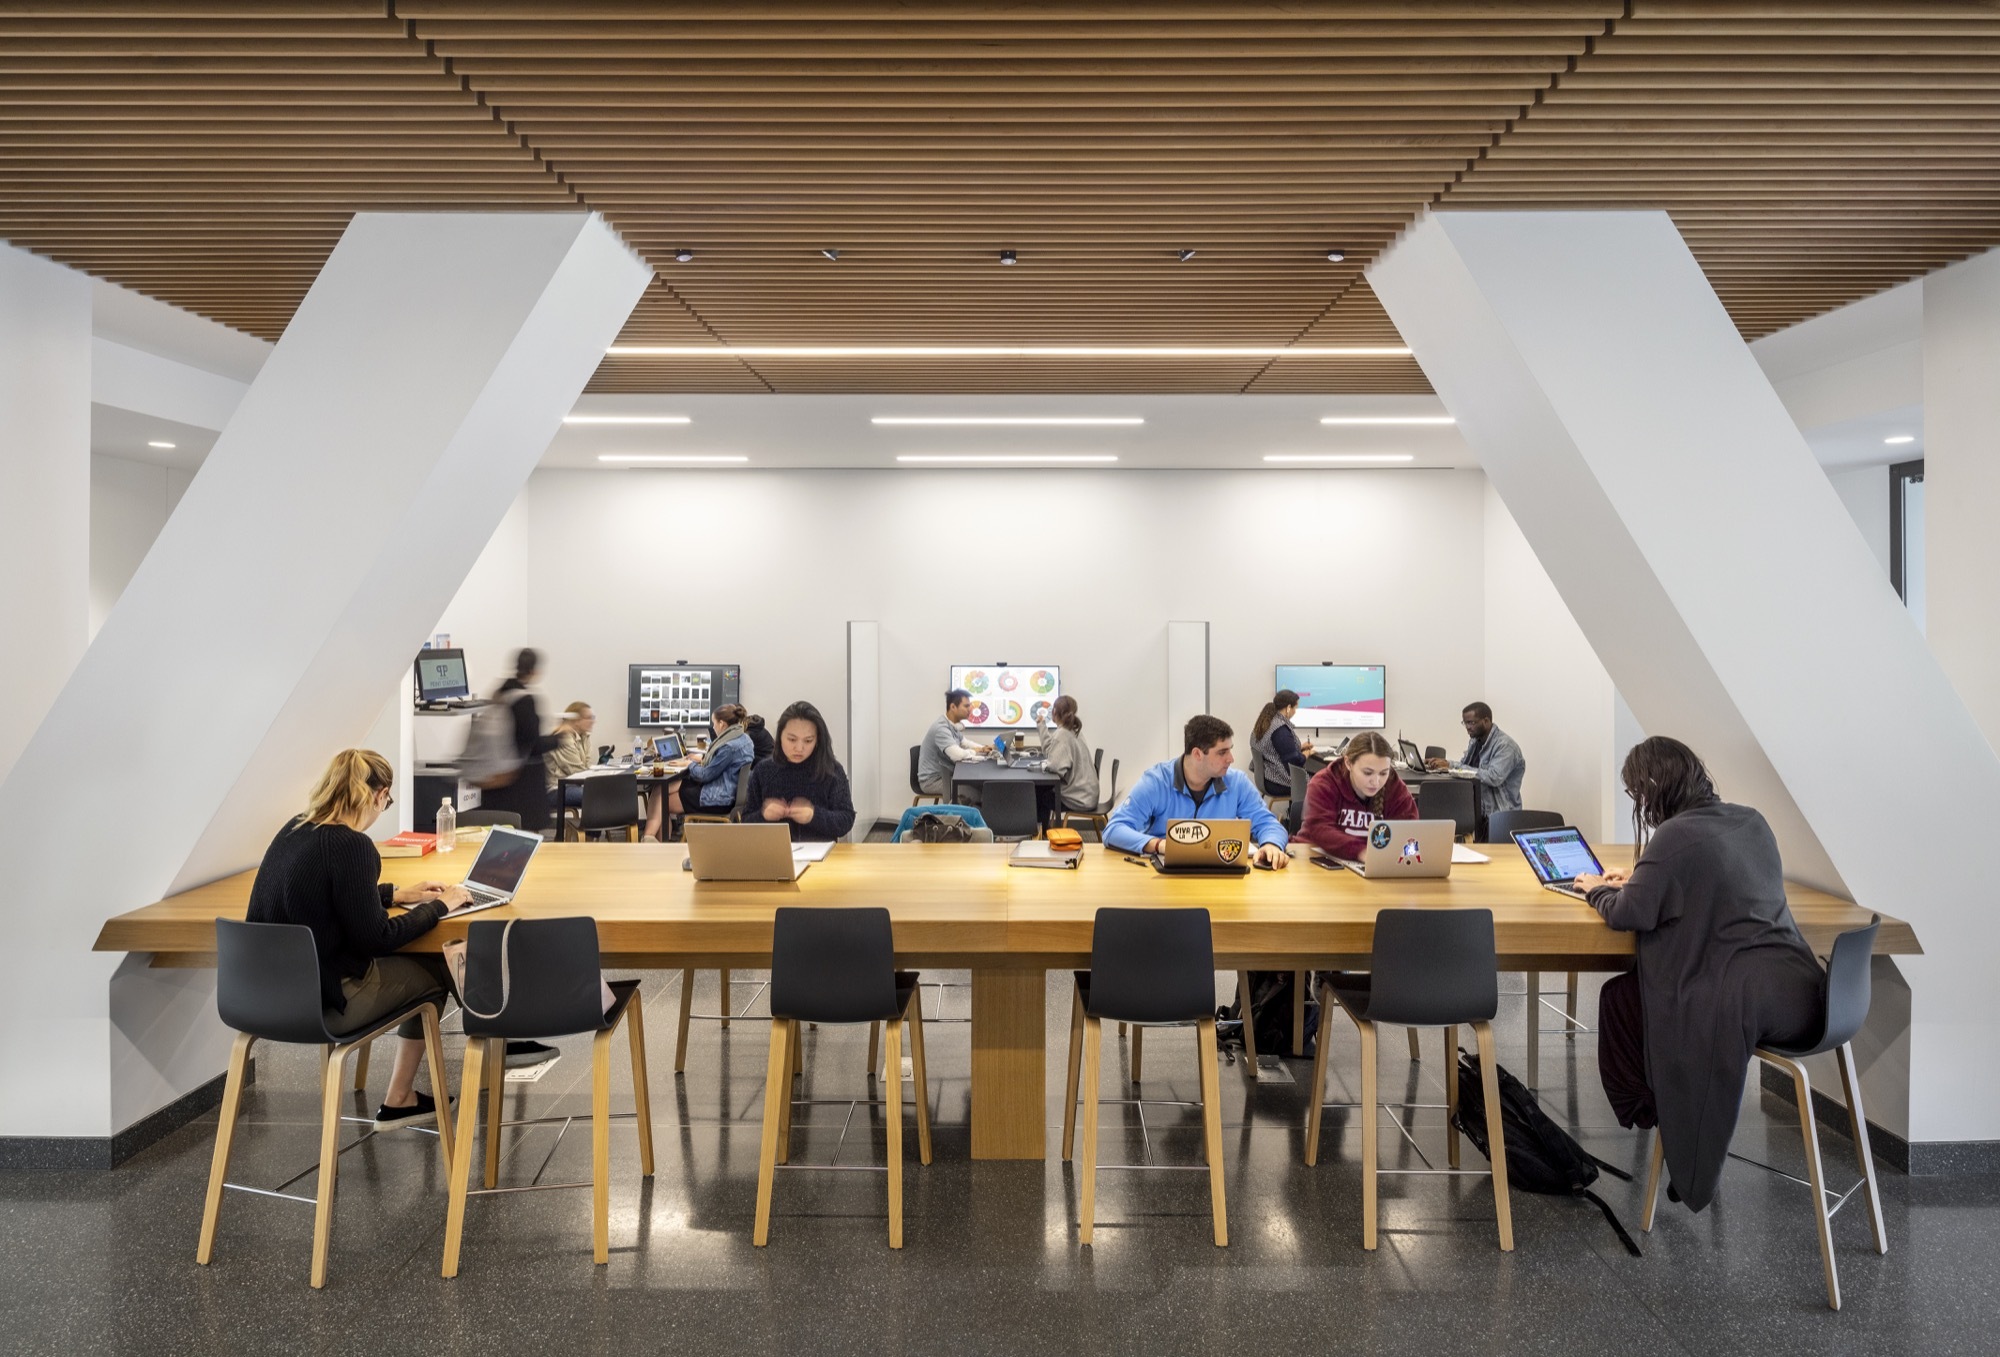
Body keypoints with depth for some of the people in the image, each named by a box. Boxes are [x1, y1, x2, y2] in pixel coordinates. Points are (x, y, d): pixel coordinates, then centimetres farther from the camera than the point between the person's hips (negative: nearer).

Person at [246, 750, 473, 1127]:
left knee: (416, 965, 21)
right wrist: (439, 905, -6)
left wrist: (396, 894, 21)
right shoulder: (351, 845, -22)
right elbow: (374, 939, -18)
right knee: (437, 968, 12)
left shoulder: (294, 829, 4)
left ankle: (400, 1100, 27)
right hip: (321, 1003, -8)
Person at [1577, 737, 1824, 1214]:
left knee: (1619, 996, 12)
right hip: (1802, 992, 8)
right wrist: (1639, 880, 26)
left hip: (1746, 1004, -8)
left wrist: (1597, 890, 8)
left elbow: (1629, 915, -13)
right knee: (1638, 981, 24)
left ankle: (1646, 1112, 26)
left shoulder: (1677, 836, -14)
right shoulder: (1751, 821, 11)